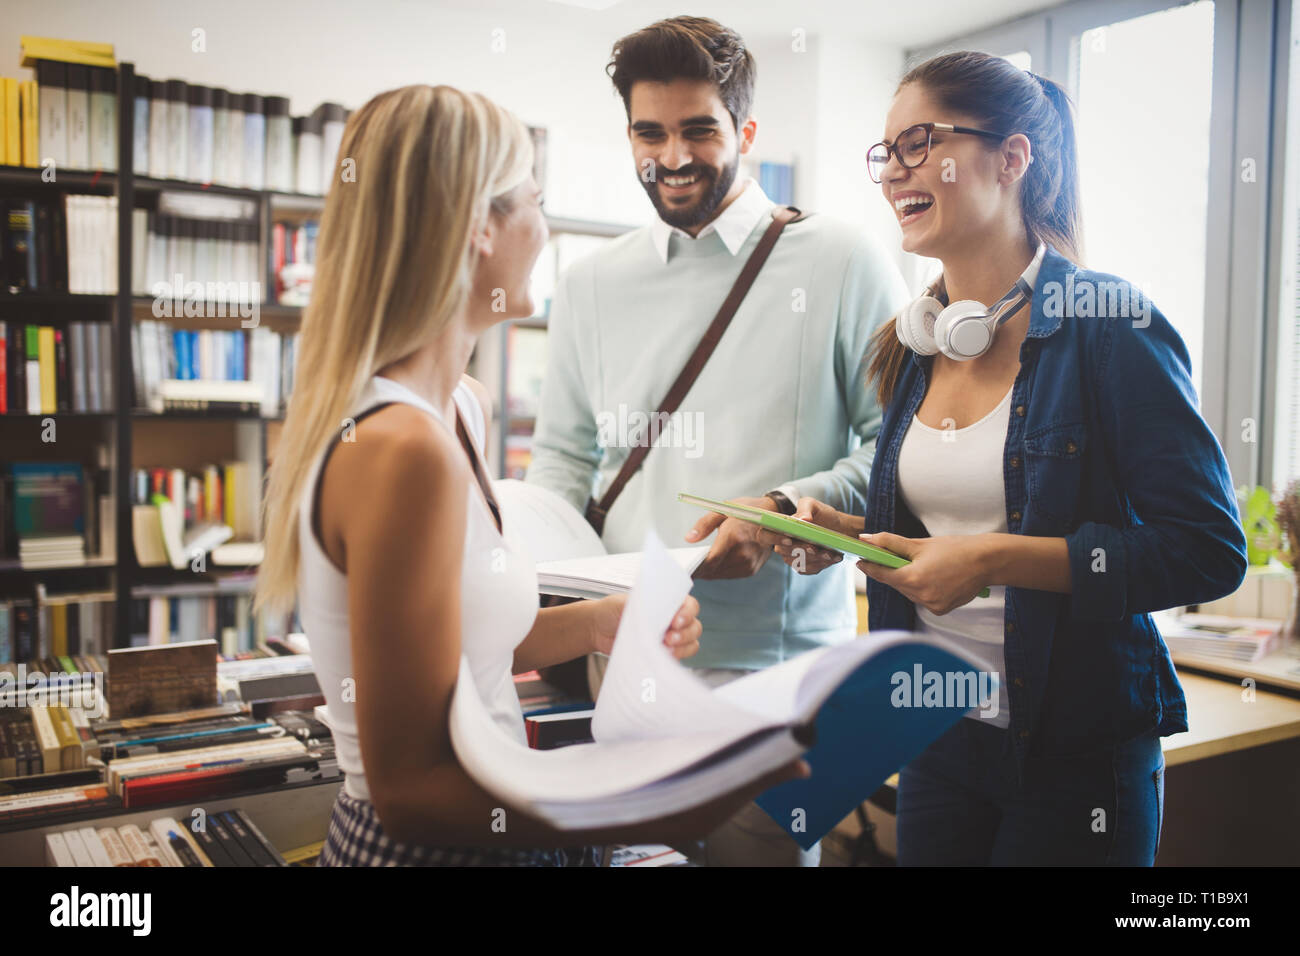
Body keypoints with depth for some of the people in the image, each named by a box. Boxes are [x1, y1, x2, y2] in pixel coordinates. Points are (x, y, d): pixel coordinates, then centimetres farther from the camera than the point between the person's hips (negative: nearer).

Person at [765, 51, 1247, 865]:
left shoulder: (1110, 325, -14)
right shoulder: (918, 342, 6)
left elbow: (1209, 550, -17)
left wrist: (994, 559, -24)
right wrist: (851, 532, -4)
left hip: (1077, 751, -6)